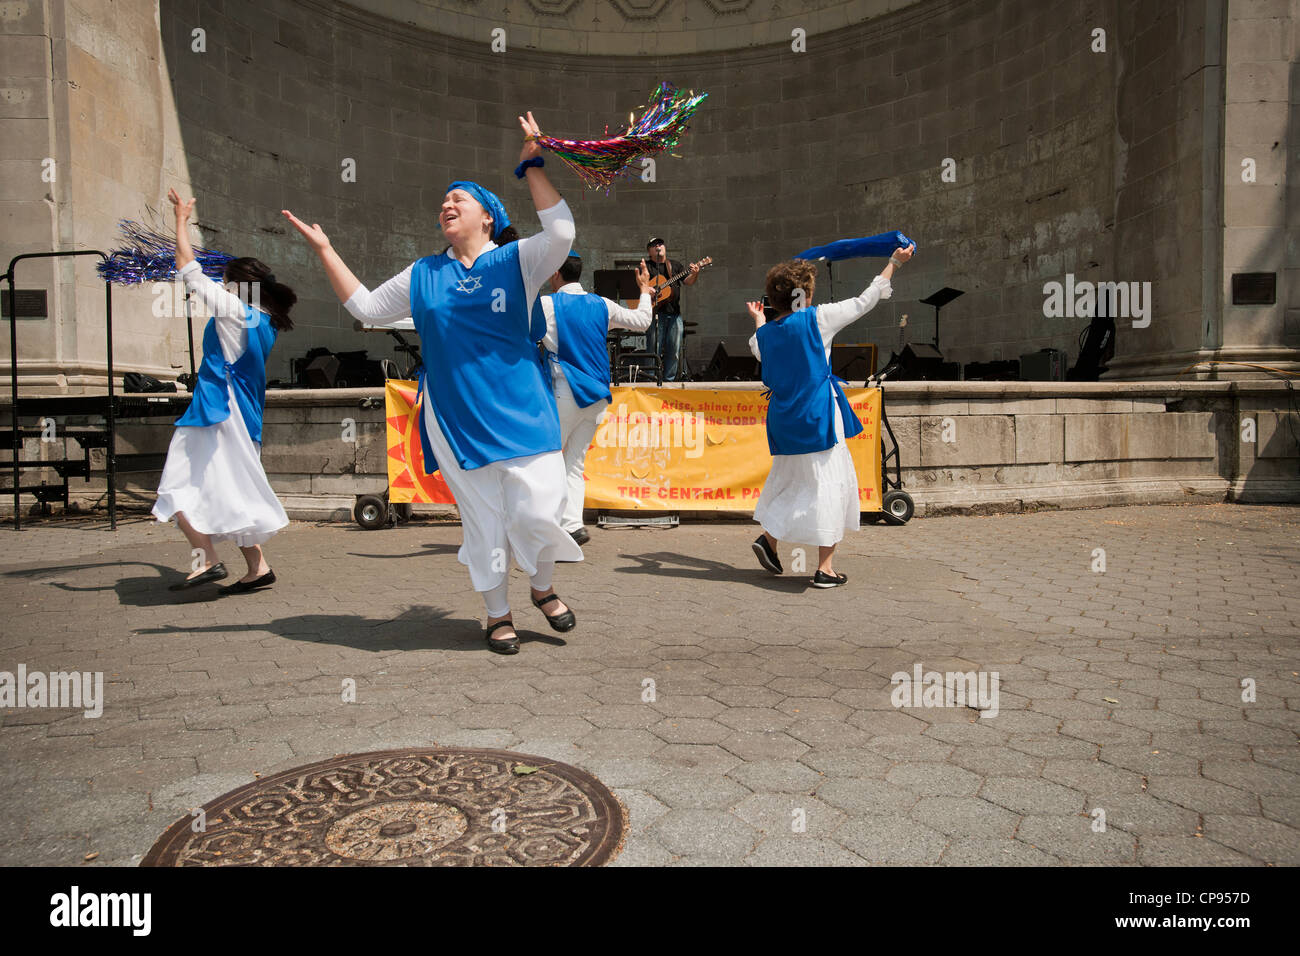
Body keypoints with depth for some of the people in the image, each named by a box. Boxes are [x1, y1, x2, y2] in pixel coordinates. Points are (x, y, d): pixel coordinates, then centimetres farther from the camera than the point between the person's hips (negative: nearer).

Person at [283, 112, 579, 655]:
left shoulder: (515, 261, 3)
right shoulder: (423, 276, 14)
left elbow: (561, 232, -14)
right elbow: (365, 307, 20)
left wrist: (531, 166, -15)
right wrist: (324, 250, 17)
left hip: (520, 412, -2)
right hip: (457, 421, 3)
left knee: (537, 512, -8)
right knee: (483, 520, 7)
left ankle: (543, 588, 23)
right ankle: (498, 615, 24)